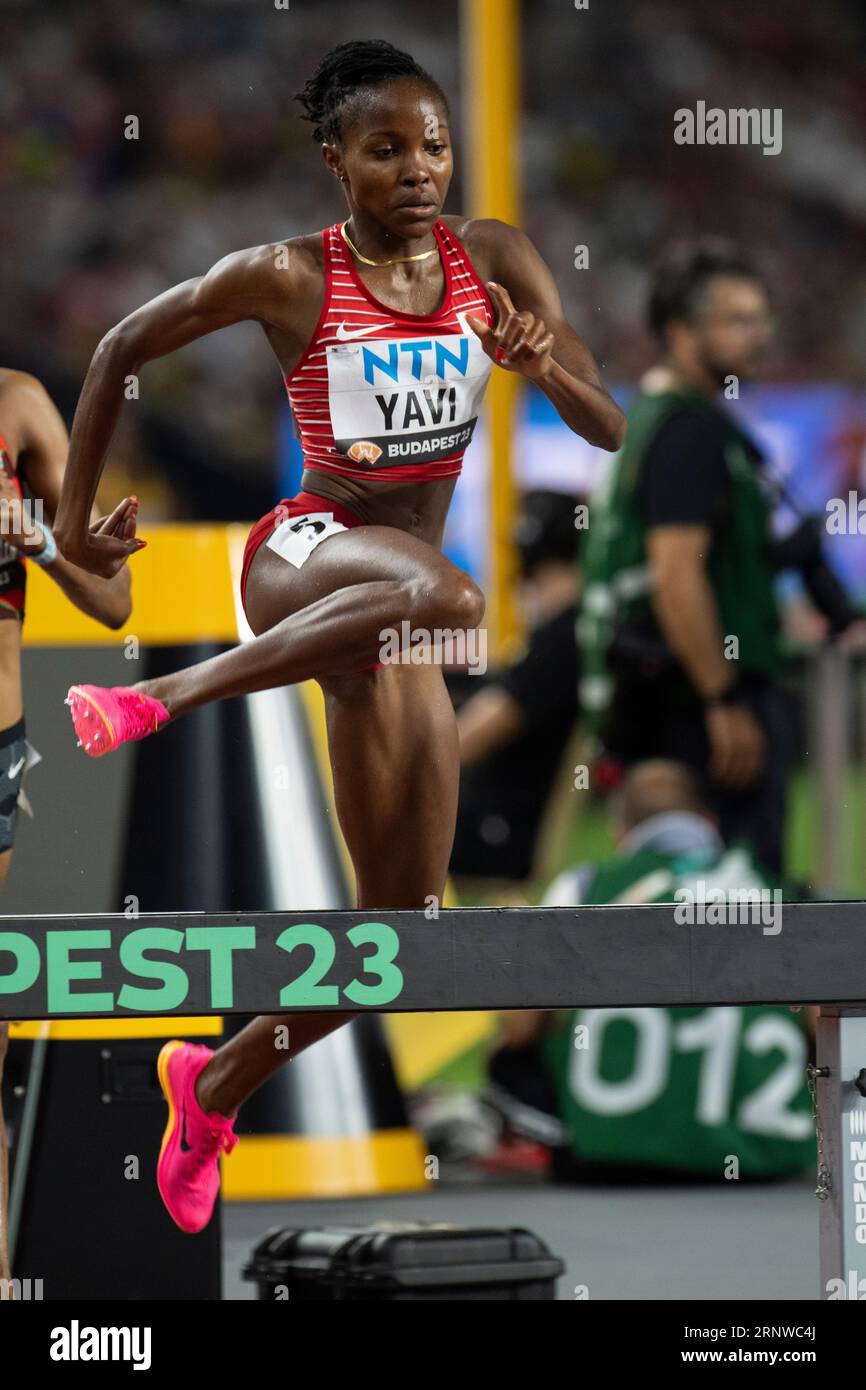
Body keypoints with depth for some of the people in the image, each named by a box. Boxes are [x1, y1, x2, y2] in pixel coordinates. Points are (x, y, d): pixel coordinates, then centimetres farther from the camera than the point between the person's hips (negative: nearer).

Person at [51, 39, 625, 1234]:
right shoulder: (288, 278, -8)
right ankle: (159, 698, -34)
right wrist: (75, 512, 6)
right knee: (443, 597, -42)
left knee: (402, 914, 4)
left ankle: (214, 1087, 21)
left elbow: (610, 428, 0)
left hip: (380, 620, 6)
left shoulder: (495, 261, 2)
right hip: (304, 552, -5)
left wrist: (548, 367, -22)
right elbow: (124, 349, 4)